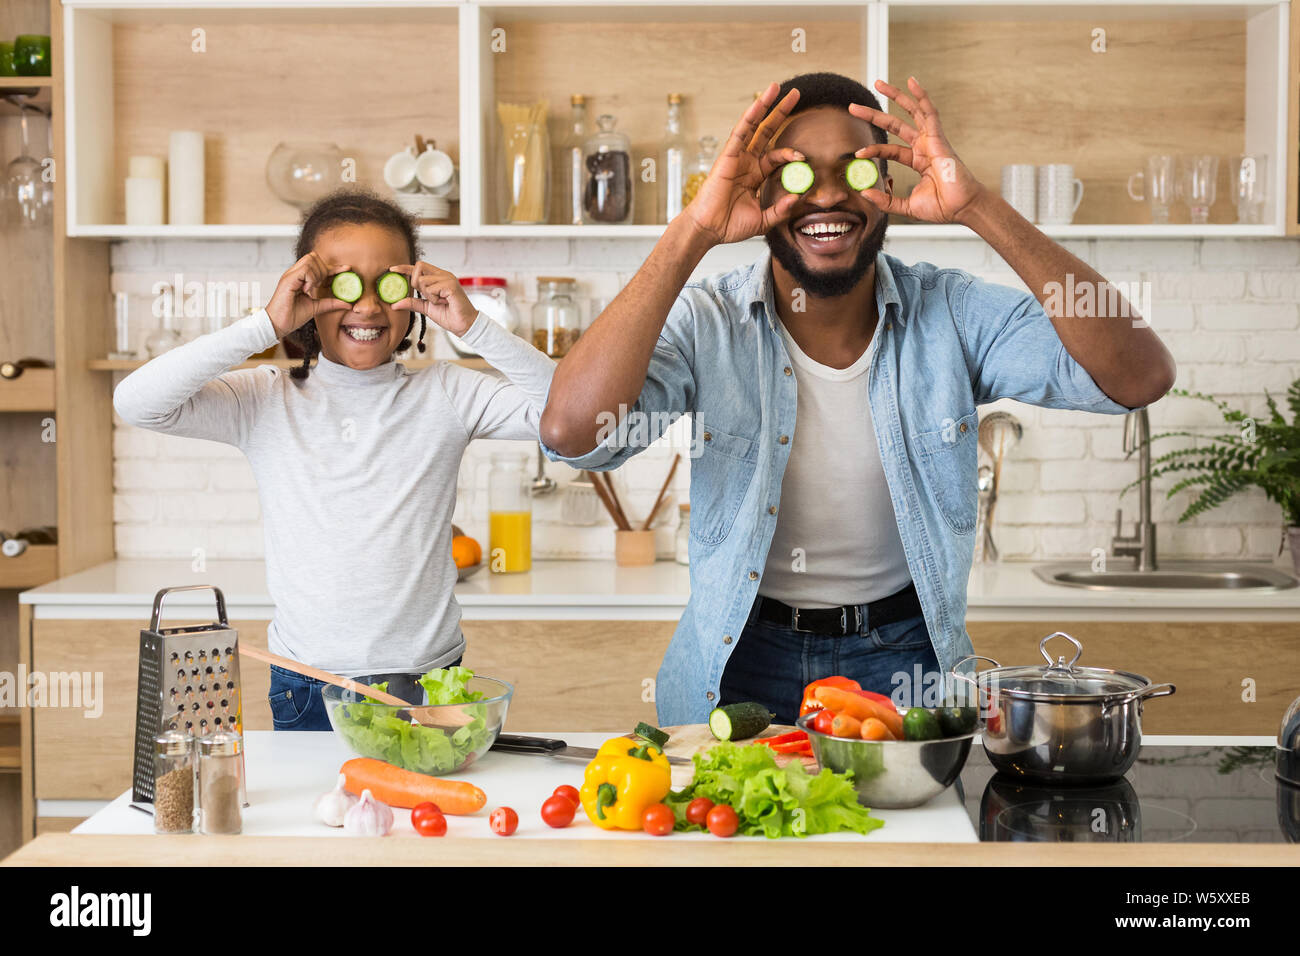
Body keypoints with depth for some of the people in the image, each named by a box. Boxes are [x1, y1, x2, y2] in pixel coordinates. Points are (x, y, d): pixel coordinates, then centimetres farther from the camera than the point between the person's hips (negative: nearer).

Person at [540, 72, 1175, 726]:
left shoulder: (950, 314, -6)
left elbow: (1139, 378, -19)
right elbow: (571, 432, -26)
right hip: (741, 663, 0)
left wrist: (979, 210, -25)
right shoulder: (706, 323, -9)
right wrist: (693, 231, -27)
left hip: (905, 654, 0)